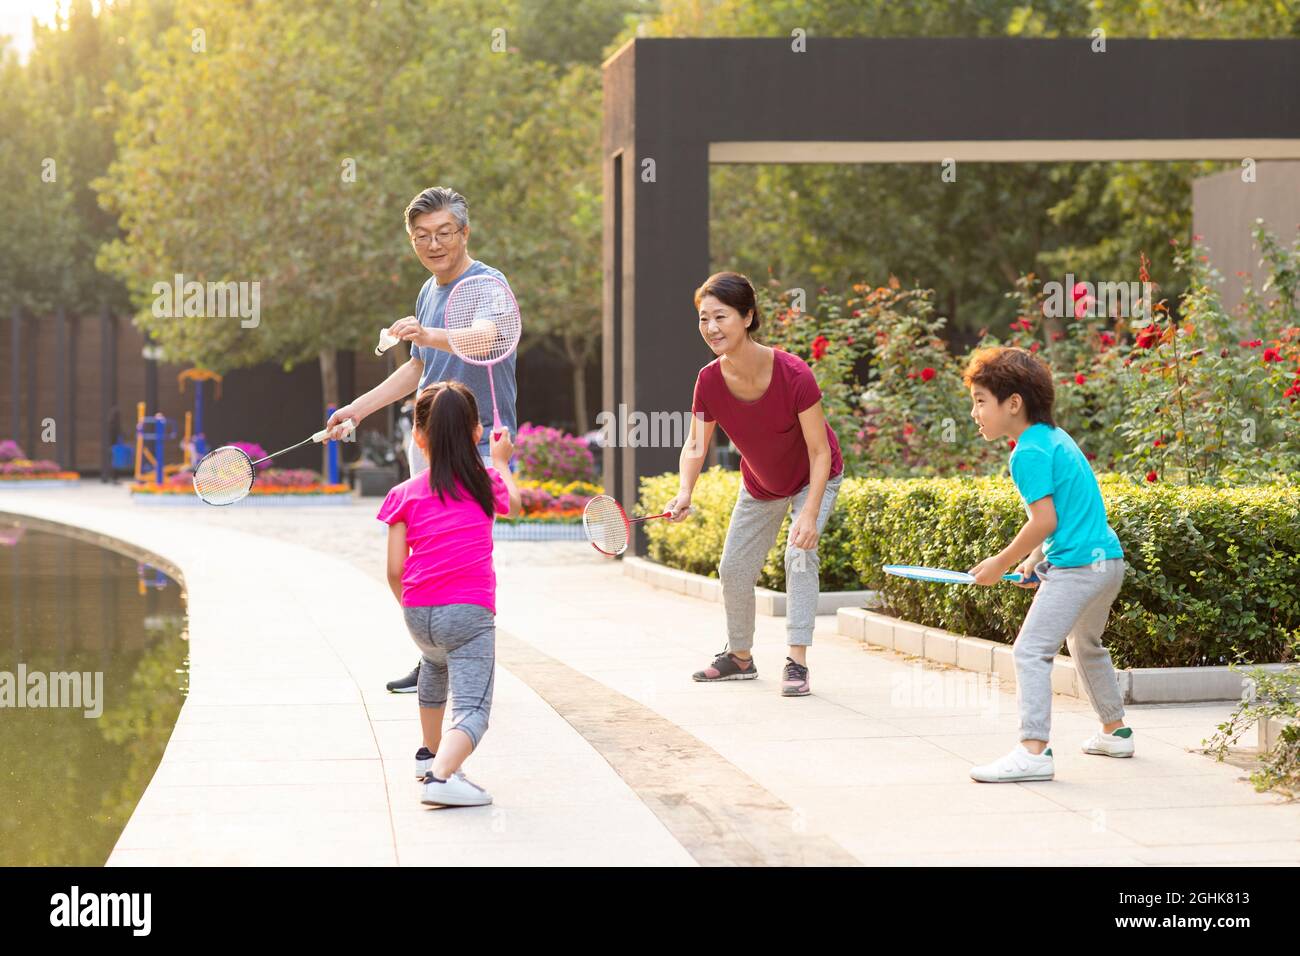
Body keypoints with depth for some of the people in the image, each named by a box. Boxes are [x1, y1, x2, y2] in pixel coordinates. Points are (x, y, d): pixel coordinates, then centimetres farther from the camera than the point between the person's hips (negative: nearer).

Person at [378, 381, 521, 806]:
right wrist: (501, 461, 52)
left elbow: (395, 570, 3)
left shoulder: (405, 495, 7)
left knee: (435, 663, 36)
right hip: (469, 611, -3)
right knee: (472, 708, -10)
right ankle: (441, 775, -36)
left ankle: (431, 753, 47)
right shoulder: (486, 482, 10)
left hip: (418, 612, 3)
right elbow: (514, 504, 35)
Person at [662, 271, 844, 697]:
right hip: (759, 485, 5)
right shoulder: (709, 380, -23)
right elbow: (695, 446, -17)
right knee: (733, 569, 9)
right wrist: (685, 493, -37)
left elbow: (820, 451, -30)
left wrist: (810, 514, -39)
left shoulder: (793, 374, -36)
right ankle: (740, 656, 31)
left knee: (800, 554, -25)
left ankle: (797, 662, -20)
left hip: (814, 479, -5)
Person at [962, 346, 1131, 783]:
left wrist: (1002, 563, -8)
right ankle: (1115, 731, 43)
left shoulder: (1029, 452, -14)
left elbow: (1045, 521, -19)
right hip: (1108, 558, 11)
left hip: (1077, 566, -11)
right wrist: (1034, 559, 15)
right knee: (1086, 645, 29)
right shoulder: (1054, 437, 15)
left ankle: (1033, 750, -23)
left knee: (1031, 650, -14)